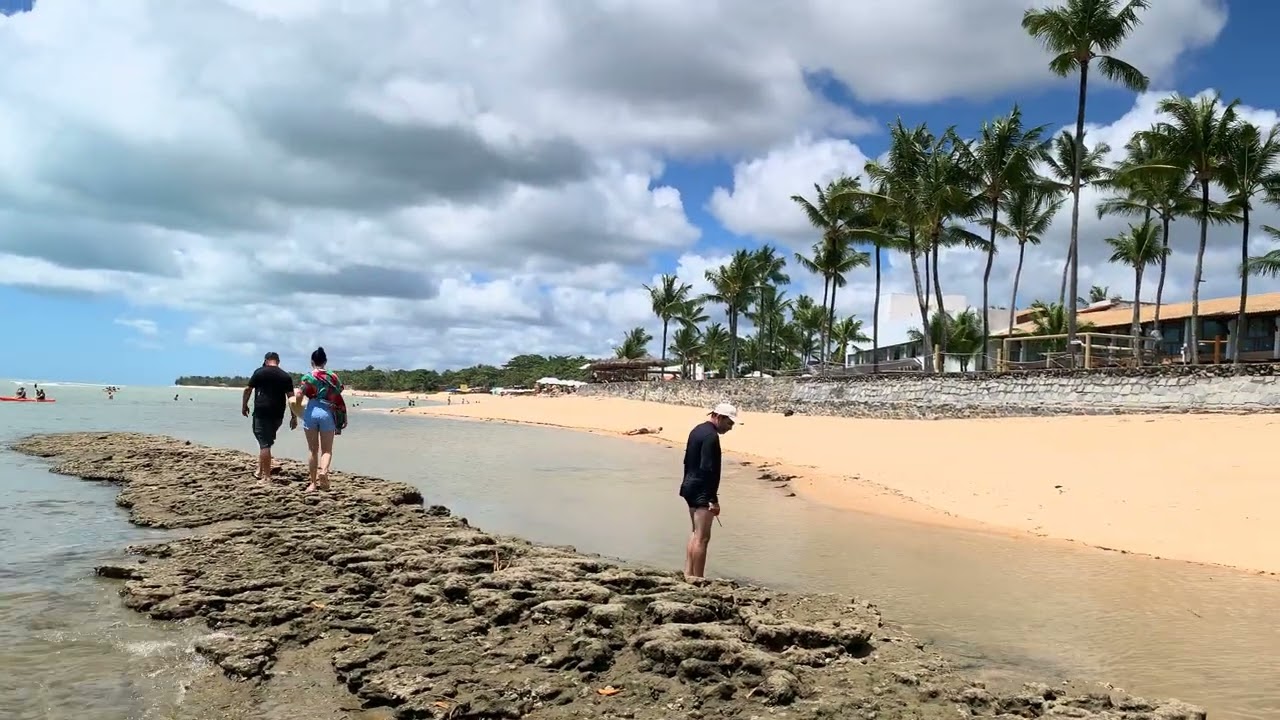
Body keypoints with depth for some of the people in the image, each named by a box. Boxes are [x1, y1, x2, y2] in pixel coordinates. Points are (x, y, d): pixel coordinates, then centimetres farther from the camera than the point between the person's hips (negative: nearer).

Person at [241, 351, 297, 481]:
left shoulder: (259, 372, 1)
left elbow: (248, 390, 2)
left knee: (265, 444, -3)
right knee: (266, 442, 18)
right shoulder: (286, 376, 7)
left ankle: (267, 476, -4)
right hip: (278, 414, 3)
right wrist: (294, 417, 8)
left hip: (261, 412, -3)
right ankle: (260, 470, 17)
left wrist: (244, 406, 15)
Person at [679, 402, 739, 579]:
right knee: (702, 537, -7)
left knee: (695, 533, 17)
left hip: (690, 487, 10)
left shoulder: (697, 430, 12)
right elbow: (708, 469, -23)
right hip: (702, 492, -10)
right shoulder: (711, 436, -18)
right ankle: (697, 579, -5)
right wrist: (714, 499, -21)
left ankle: (688, 575, 22)